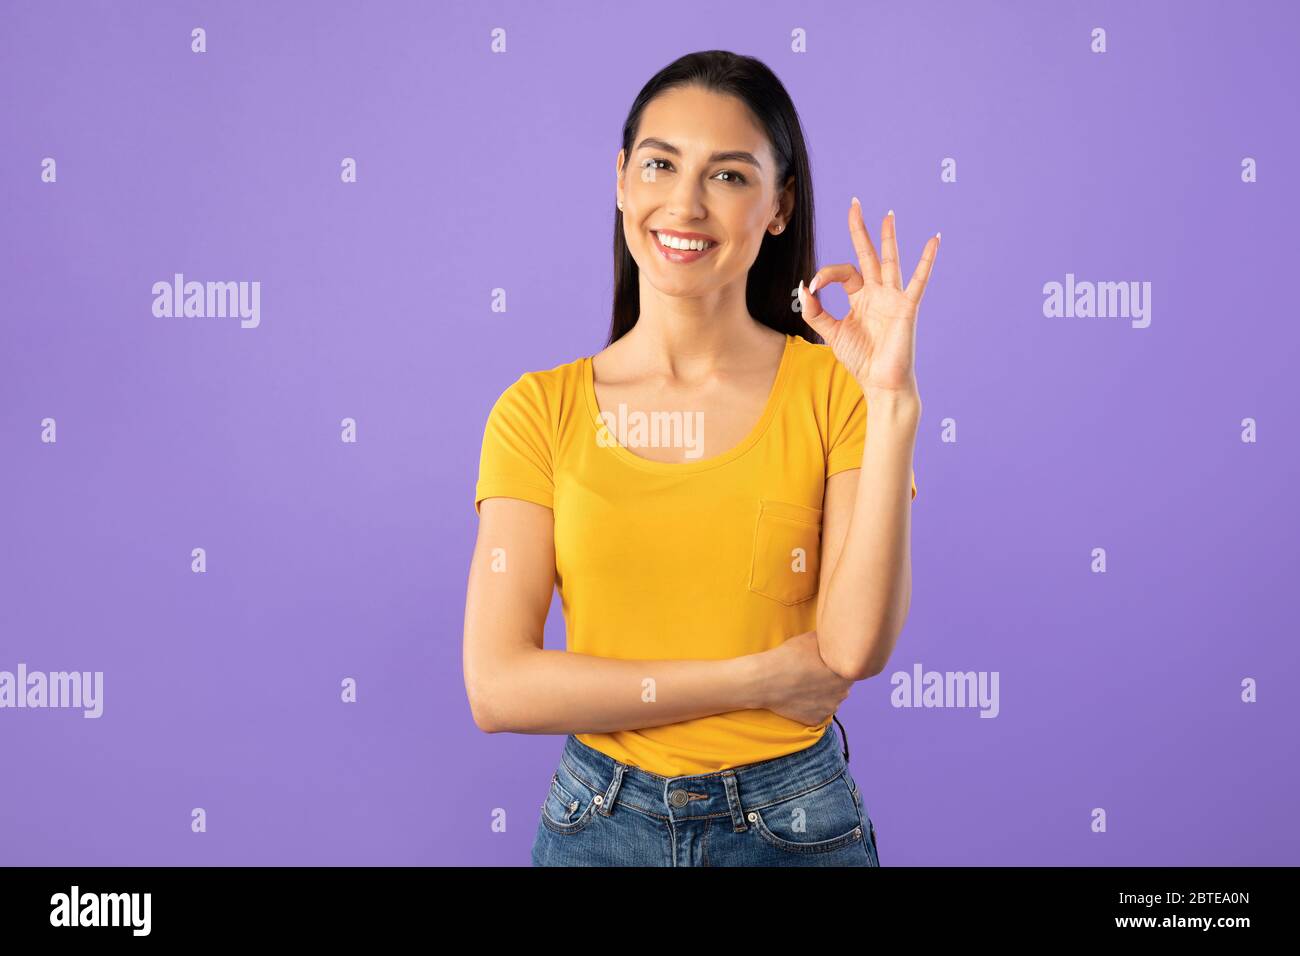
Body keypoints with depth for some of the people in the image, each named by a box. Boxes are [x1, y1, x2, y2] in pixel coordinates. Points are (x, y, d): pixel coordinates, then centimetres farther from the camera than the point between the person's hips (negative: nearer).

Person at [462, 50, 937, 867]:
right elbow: (498, 688, -12)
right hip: (599, 825, 1)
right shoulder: (539, 410, -6)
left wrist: (893, 404, -22)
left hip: (794, 827, 0)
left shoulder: (832, 388, -7)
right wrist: (756, 679, -14)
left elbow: (855, 646, -16)